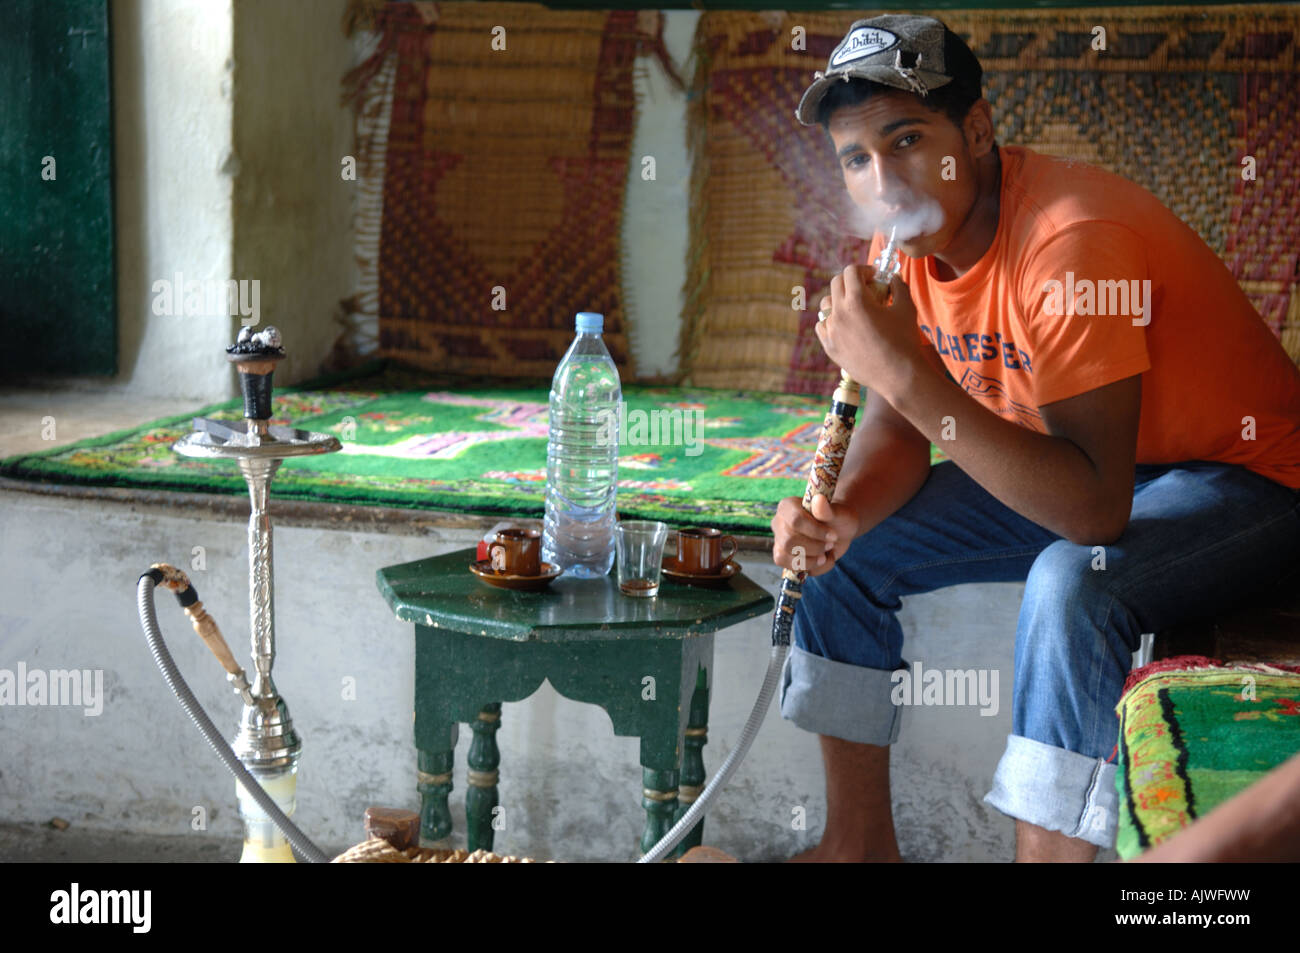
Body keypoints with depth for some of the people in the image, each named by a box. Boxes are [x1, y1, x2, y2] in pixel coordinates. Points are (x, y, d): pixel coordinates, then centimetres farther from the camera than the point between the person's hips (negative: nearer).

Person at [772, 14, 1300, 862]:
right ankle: (860, 844, 11)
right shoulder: (905, 239, -7)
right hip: (1059, 467, 8)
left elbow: (1095, 510, -38)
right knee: (846, 553, 0)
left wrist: (908, 373, -42)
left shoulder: (1072, 239, -32)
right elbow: (899, 423, 2)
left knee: (1071, 585, -36)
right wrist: (844, 513, -21)